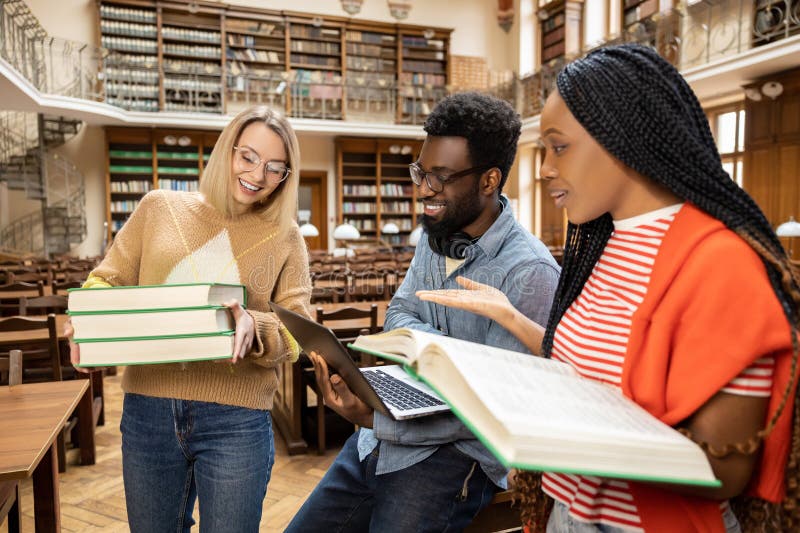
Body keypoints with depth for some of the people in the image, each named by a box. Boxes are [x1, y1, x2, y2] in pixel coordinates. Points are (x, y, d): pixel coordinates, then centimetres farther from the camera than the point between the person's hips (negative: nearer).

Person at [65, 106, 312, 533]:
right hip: (147, 411, 2)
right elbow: (107, 280, 9)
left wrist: (254, 326, -24)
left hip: (236, 418, -2)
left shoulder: (286, 238, 3)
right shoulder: (159, 207, 6)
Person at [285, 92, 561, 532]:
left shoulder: (529, 272, -20)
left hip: (454, 456, -6)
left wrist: (376, 419, -26)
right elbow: (397, 316, 5)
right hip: (382, 442, 7)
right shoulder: (435, 237, 5)